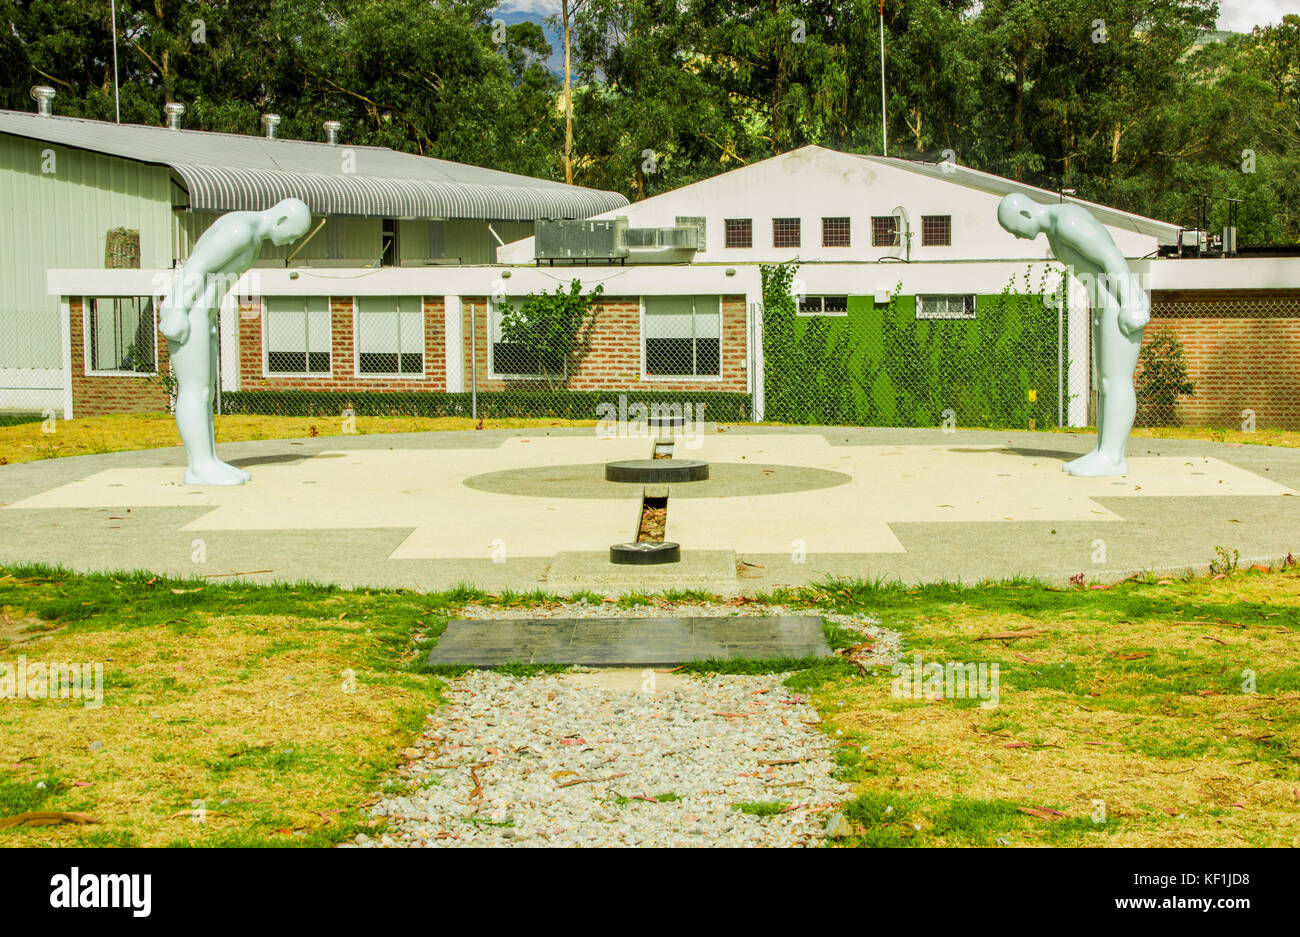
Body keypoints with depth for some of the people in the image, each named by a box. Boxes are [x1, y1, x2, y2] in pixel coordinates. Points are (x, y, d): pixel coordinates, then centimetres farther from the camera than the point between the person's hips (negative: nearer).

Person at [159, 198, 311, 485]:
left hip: (198, 314, 10)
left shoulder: (255, 238, 16)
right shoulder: (240, 230, -17)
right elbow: (196, 267, -20)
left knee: (204, 390, 8)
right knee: (195, 389, -9)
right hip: (184, 312, -10)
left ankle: (207, 463, 9)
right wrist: (180, 312, -22)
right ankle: (200, 467, -8)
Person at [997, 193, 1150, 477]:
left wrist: (1128, 305, -22)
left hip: (1123, 304, -10)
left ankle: (1113, 457, -8)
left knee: (1117, 381, -9)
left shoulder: (1069, 223, -19)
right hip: (1107, 306, 10)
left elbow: (1113, 259, -21)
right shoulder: (1054, 227, 14)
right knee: (1107, 381, 9)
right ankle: (1104, 452, 10)